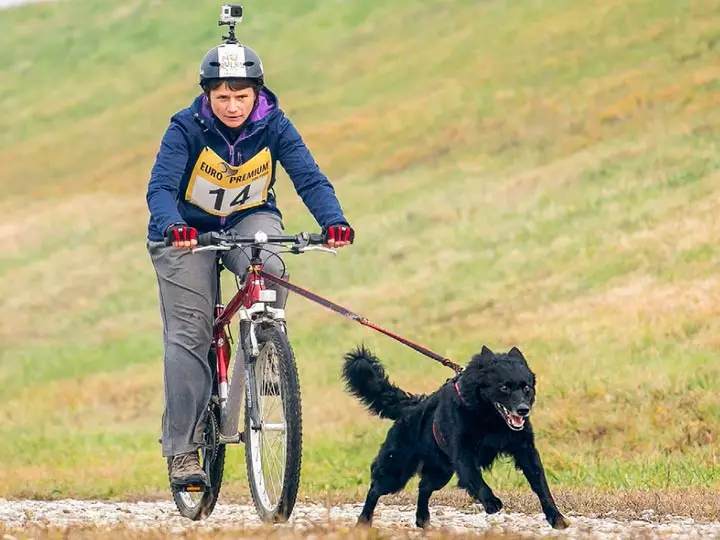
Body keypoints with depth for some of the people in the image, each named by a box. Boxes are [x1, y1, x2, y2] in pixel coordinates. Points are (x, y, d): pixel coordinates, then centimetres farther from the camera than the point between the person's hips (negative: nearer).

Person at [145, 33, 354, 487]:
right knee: (188, 334, -9)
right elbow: (161, 186, -30)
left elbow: (310, 178, -24)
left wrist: (334, 221, -43)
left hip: (251, 219, 1)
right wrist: (173, 226, -52)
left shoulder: (274, 126, -16)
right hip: (188, 231, -1)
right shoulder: (187, 128, -21)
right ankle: (183, 448, -5)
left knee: (268, 268, -34)